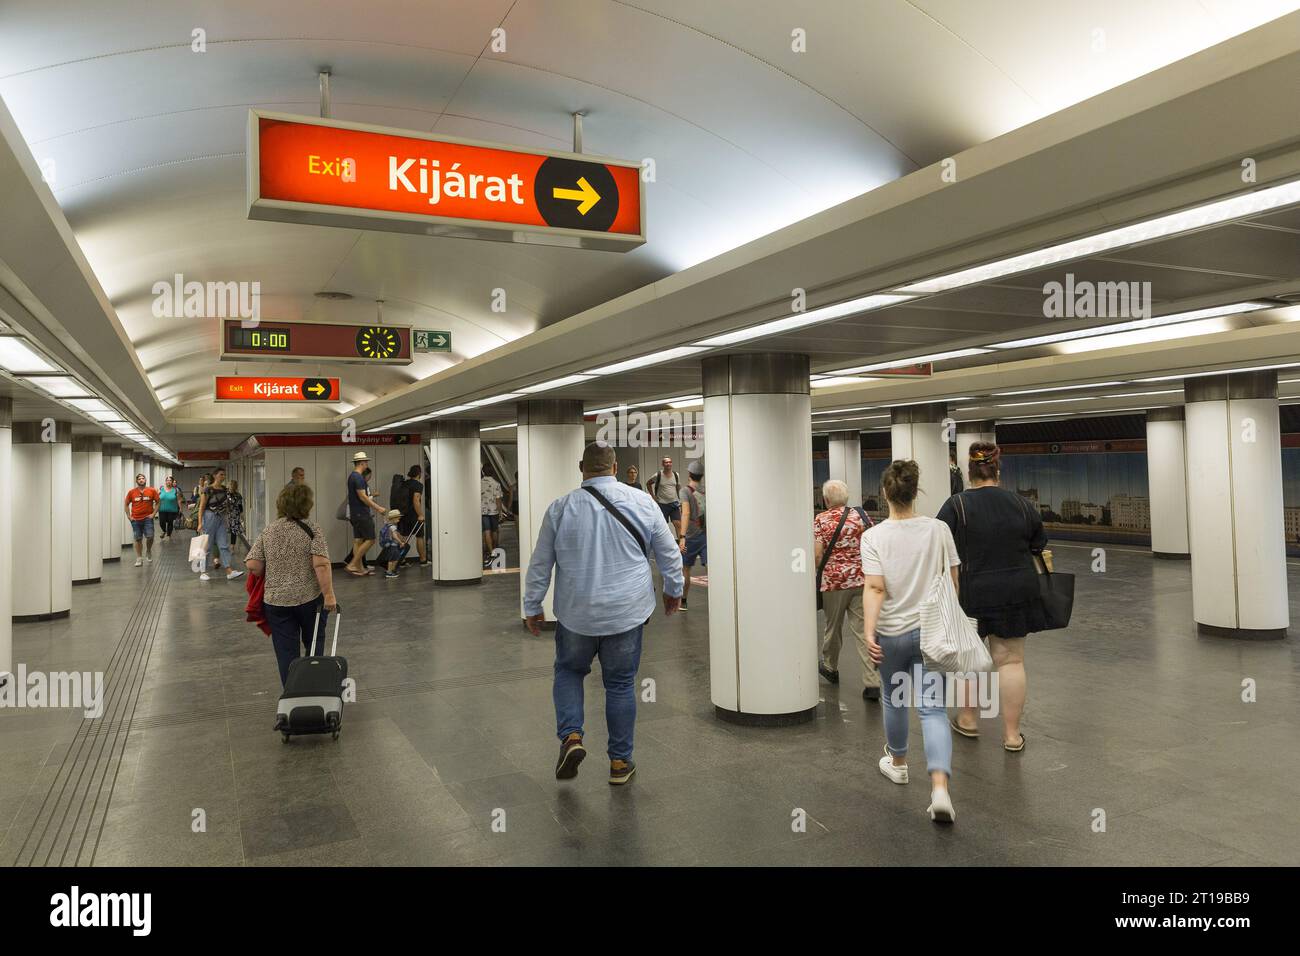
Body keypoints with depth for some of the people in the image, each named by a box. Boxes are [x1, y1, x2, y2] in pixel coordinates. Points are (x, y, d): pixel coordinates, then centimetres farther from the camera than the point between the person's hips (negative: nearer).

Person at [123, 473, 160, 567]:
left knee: (150, 536, -13)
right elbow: (126, 504, 10)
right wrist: (129, 516, 2)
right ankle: (139, 559, 14)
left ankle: (148, 551, 17)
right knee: (138, 539, 6)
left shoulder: (152, 491, 0)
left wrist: (153, 513, -4)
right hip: (136, 519, 1)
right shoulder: (131, 492, 2)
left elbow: (157, 502, 5)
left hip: (147, 518, -1)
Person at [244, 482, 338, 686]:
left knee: (286, 652, 6)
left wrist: (271, 580, 15)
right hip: (310, 597, -2)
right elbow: (321, 564, -19)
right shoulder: (312, 529, -8)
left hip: (276, 600, 2)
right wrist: (329, 594, -17)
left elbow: (252, 565, -2)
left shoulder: (268, 531, 3)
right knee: (314, 642, 18)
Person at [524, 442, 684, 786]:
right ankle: (620, 762, 18)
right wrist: (673, 590, 22)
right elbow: (669, 554, 6)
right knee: (621, 683, 12)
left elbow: (539, 564, 3)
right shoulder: (642, 502, -3)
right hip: (628, 612, 0)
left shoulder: (560, 508, -4)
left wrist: (532, 607, 15)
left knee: (568, 671, 22)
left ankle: (571, 736, 4)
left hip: (576, 614, 0)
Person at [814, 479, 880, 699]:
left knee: (833, 626, 17)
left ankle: (830, 667, 40)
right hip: (862, 579, 2)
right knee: (864, 630, 1)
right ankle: (872, 683, -6)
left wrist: (817, 576, 7)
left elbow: (817, 555, -10)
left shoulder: (820, 521, -5)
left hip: (833, 580, -2)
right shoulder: (861, 515, 3)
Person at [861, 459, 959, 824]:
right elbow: (952, 582, 3)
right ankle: (940, 789, -12)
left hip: (891, 632, -1)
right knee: (933, 709, 2)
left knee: (894, 697, 21)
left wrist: (869, 631, -21)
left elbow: (874, 588, -20)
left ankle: (897, 762, 42)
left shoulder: (874, 536, -12)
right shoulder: (939, 529, -5)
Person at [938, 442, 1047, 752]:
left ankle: (968, 720, 26)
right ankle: (1012, 734, 9)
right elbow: (1040, 547, 11)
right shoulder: (1021, 504, 2)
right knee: (1010, 660, 6)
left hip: (971, 596, -2)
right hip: (1015, 594, 2)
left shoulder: (956, 505, -8)